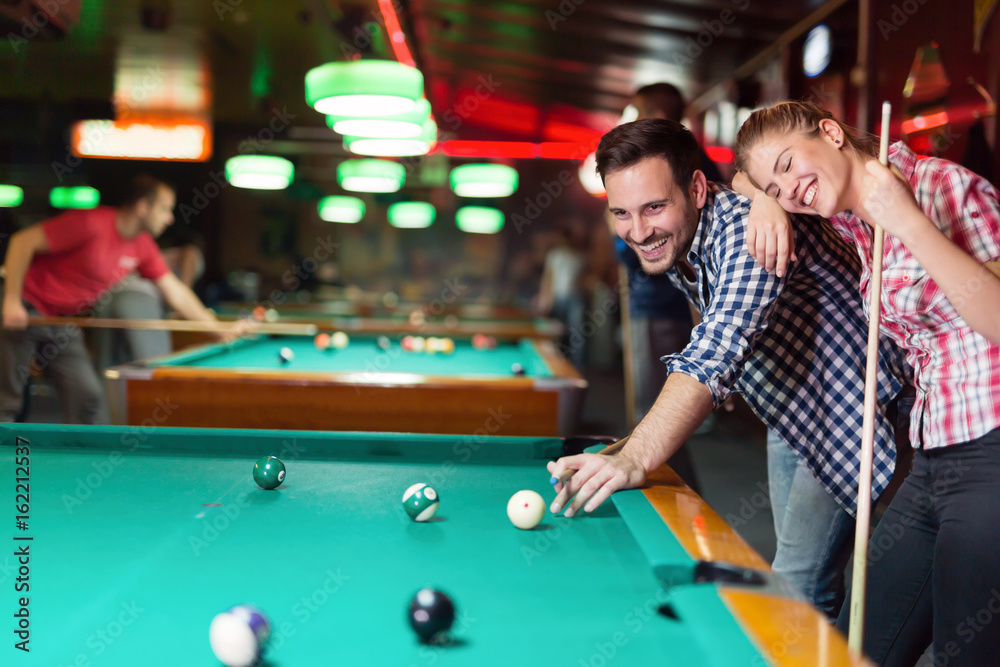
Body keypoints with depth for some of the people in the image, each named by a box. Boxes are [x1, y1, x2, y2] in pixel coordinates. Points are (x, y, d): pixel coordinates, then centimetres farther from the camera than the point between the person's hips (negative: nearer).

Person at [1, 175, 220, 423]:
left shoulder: (142, 247, 0)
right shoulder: (92, 223, -23)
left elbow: (175, 291, 7)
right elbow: (23, 241, -19)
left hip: (63, 324, 7)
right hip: (24, 310, -7)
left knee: (89, 396, -2)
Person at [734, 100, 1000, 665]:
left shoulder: (946, 185, -9)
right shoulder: (856, 221, 12)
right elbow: (744, 179, 28)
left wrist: (910, 224, -23)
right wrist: (764, 201, 5)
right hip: (932, 464, 8)